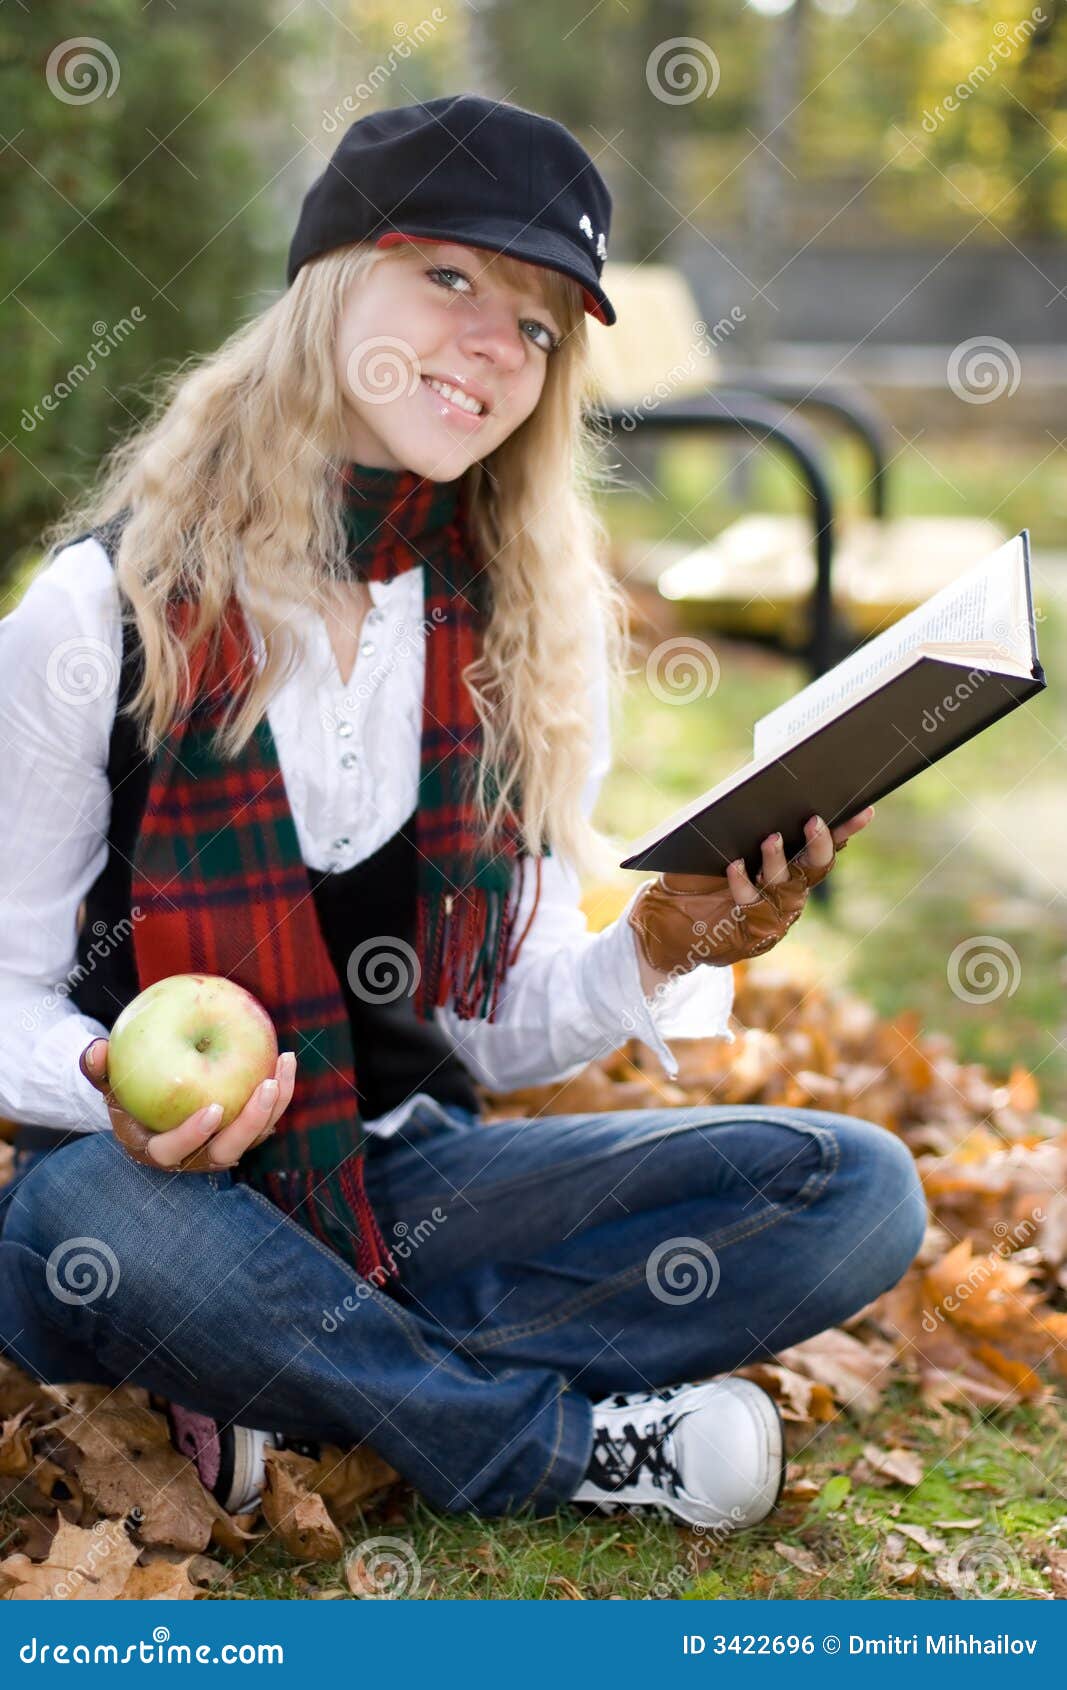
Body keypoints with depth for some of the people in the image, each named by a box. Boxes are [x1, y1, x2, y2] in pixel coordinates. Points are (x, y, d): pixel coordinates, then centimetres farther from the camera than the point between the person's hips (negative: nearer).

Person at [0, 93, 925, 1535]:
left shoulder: (537, 638, 3)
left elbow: (501, 1037, 4)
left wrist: (656, 956, -17)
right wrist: (119, 1090, -27)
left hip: (403, 1184, 4)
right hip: (164, 1184, -3)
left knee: (858, 1191, -15)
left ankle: (283, 1387, -16)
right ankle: (567, 1446, -15)